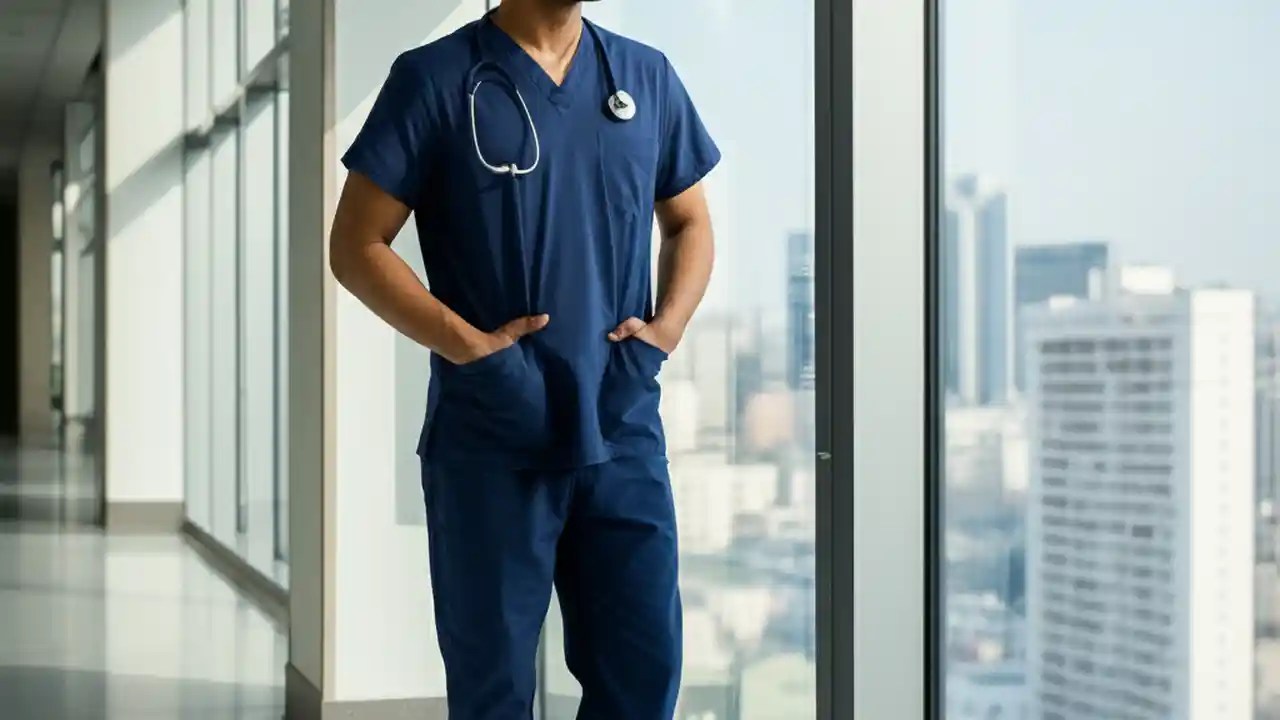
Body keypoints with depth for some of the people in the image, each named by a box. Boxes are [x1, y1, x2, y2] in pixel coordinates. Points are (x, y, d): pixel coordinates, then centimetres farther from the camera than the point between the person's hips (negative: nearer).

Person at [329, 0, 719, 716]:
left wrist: (661, 334, 0)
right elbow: (357, 246, -4)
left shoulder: (647, 76, 9)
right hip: (490, 444, -3)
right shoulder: (436, 78, -3)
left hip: (625, 433, 3)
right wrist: (471, 349, -15)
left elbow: (691, 224, 18)